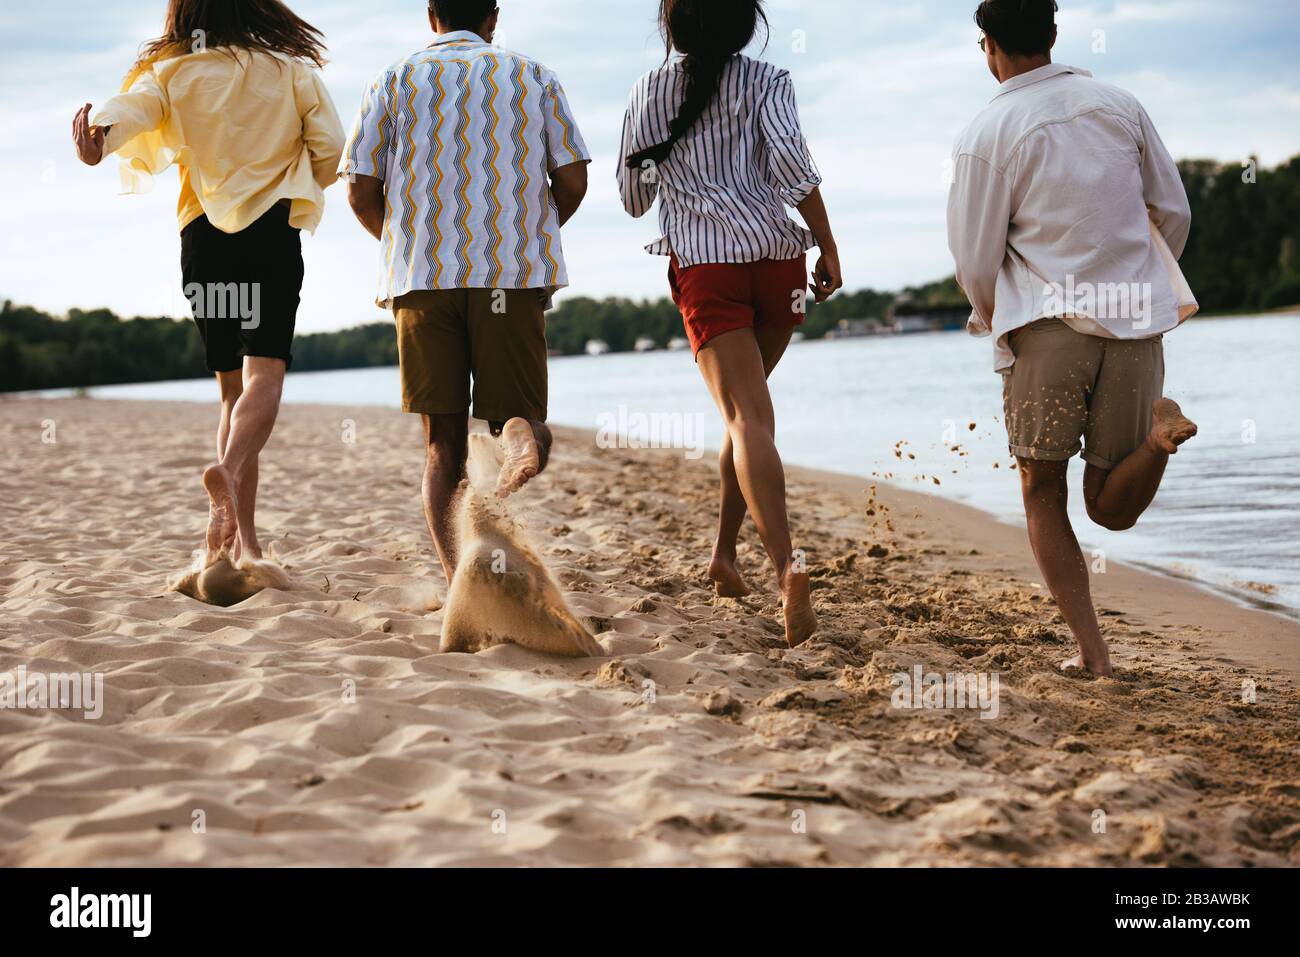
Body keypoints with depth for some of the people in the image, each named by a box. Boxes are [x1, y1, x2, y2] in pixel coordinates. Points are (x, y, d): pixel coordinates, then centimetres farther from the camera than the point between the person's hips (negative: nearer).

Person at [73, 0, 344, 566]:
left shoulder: (170, 73, 8)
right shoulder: (292, 70, 8)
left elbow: (129, 108, -13)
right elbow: (331, 152, 3)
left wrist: (98, 135, -34)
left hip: (203, 238, 2)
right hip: (272, 233, -2)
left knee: (232, 387, 12)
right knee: (263, 373, -15)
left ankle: (244, 538, 9)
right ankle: (229, 470, -44)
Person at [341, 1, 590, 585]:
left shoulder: (395, 82, 12)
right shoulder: (534, 77, 13)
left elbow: (361, 192, 5)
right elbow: (572, 180, 5)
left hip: (422, 276, 1)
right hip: (515, 274, 0)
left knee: (442, 443, 6)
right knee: (516, 411, 5)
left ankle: (455, 578, -8)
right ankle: (524, 439, -32)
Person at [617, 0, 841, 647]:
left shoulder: (650, 91, 9)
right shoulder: (765, 81, 5)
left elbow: (634, 196, 14)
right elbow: (792, 163, -10)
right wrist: (828, 248, -5)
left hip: (703, 265, -1)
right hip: (776, 256, 1)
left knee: (748, 418, -11)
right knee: (747, 407, 20)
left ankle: (787, 566, -29)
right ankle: (724, 551, 22)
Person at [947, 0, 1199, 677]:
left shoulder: (987, 135, -3)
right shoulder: (1119, 105, 9)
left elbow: (975, 262, -2)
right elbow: (1174, 213, 13)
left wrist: (993, 322, 20)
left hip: (1046, 322, -3)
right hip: (1135, 324, 3)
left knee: (1043, 494, 11)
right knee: (1112, 509, 12)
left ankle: (1091, 651, -1)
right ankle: (1158, 432, -21)